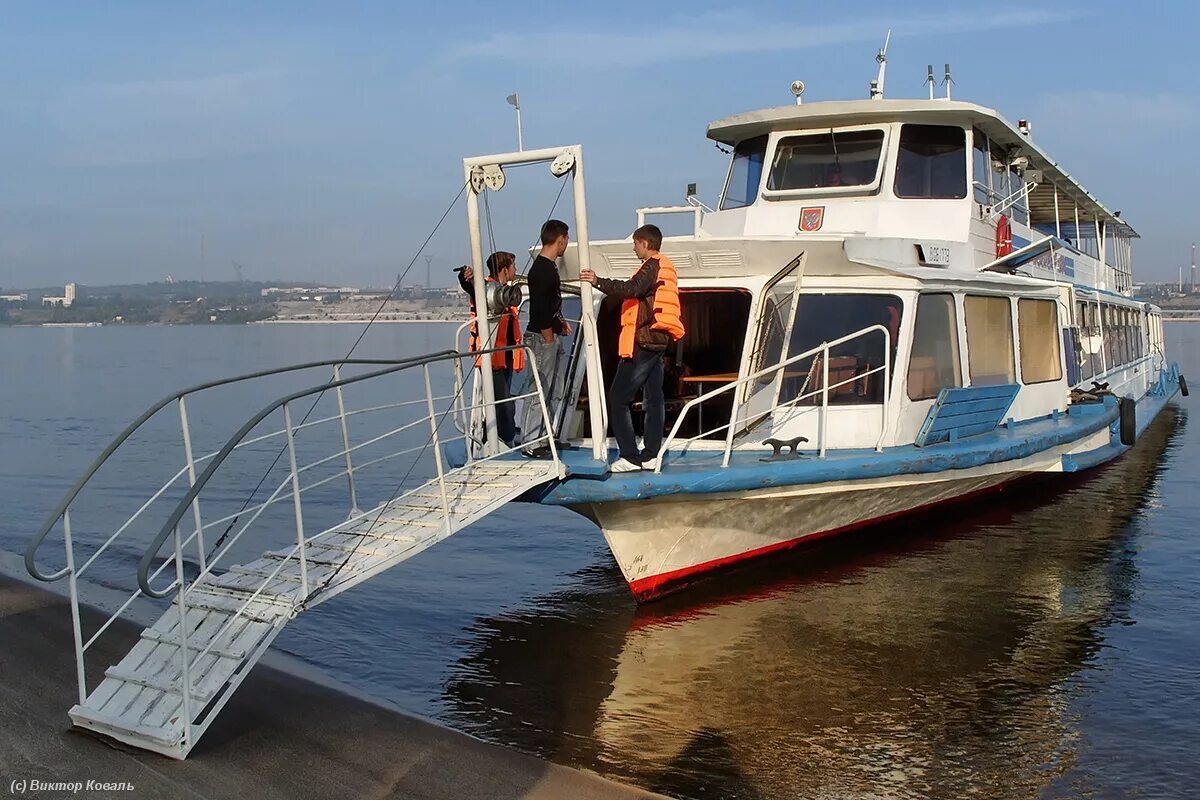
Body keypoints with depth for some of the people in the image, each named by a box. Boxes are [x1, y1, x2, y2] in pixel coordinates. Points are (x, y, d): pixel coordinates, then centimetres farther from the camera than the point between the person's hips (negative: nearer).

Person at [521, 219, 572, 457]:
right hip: (542, 338, -10)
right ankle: (531, 443, -2)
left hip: (552, 337, 10)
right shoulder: (541, 270, -16)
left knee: (555, 392, 14)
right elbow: (539, 308, -20)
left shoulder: (549, 267, 15)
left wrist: (561, 322, 13)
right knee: (539, 391, -6)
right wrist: (549, 339, -16)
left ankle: (546, 437, 22)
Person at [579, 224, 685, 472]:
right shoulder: (667, 268, 19)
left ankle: (630, 457, -9)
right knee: (654, 399, 9)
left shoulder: (652, 267, -11)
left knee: (618, 399, -7)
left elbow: (631, 289, -29)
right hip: (658, 342, 10)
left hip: (642, 342, -10)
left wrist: (599, 282, -31)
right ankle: (651, 455, 12)